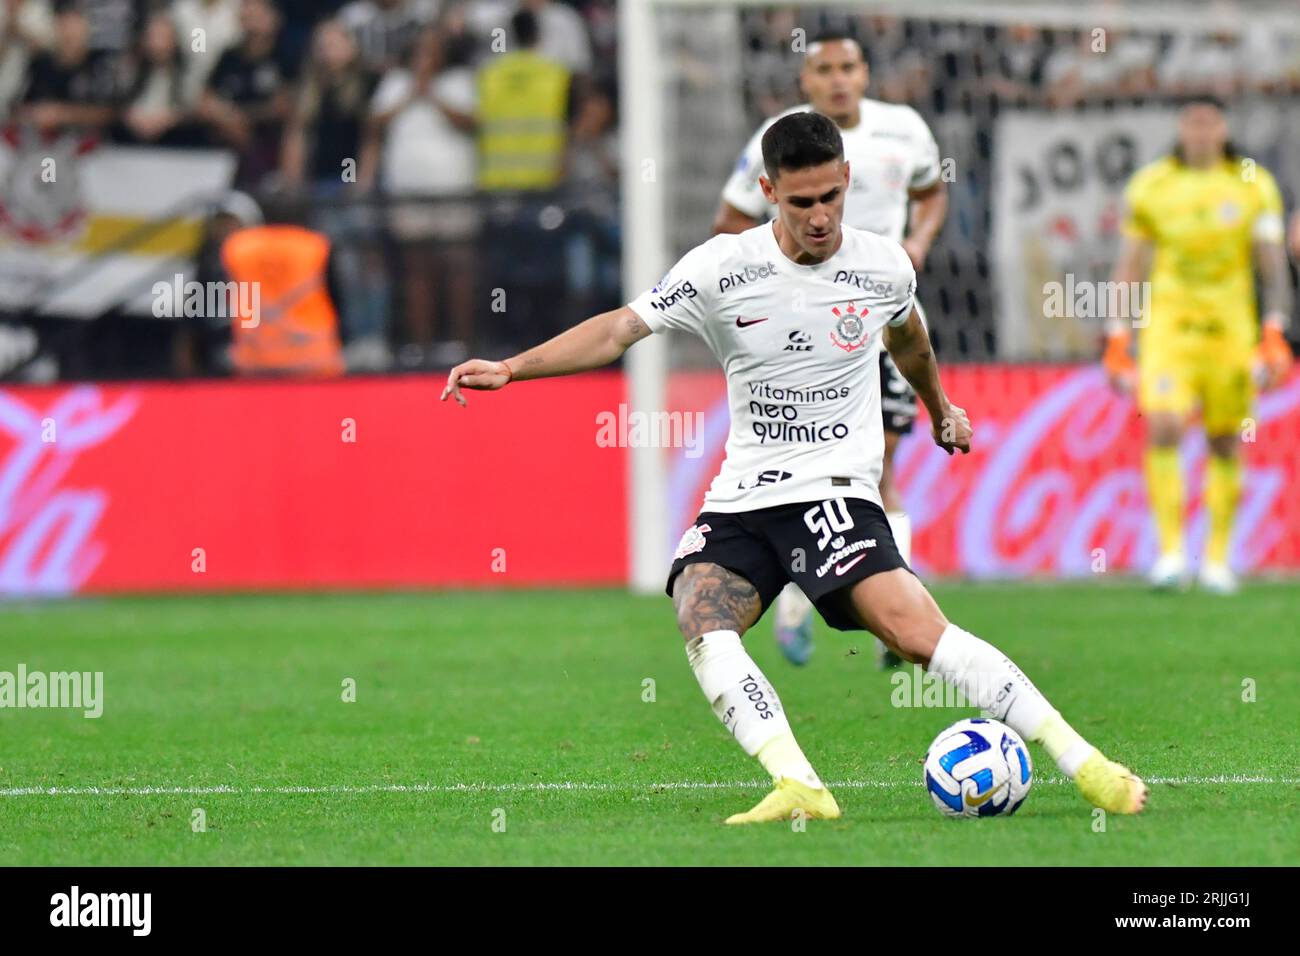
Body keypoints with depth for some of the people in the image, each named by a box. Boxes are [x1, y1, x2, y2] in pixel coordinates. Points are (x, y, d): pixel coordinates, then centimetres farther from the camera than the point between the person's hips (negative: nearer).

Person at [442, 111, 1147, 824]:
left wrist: (941, 411, 42)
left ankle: (1085, 765, -18)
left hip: (835, 489, -2)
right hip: (742, 497, 2)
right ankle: (799, 789, -33)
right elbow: (621, 329, -3)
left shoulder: (884, 266, 0)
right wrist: (509, 368, -13)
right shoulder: (723, 268, -4)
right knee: (701, 623, -25)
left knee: (914, 631, -22)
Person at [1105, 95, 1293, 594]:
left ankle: (1217, 557, 17)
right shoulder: (1150, 186, 3)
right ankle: (1170, 550, -14)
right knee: (1163, 430, -17)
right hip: (1168, 324, 0)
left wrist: (1274, 334, -8)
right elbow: (1129, 266, 10)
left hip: (1230, 329, 0)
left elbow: (1274, 266, 2)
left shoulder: (1253, 186, 2)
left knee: (1225, 442, 5)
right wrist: (1116, 340, 6)